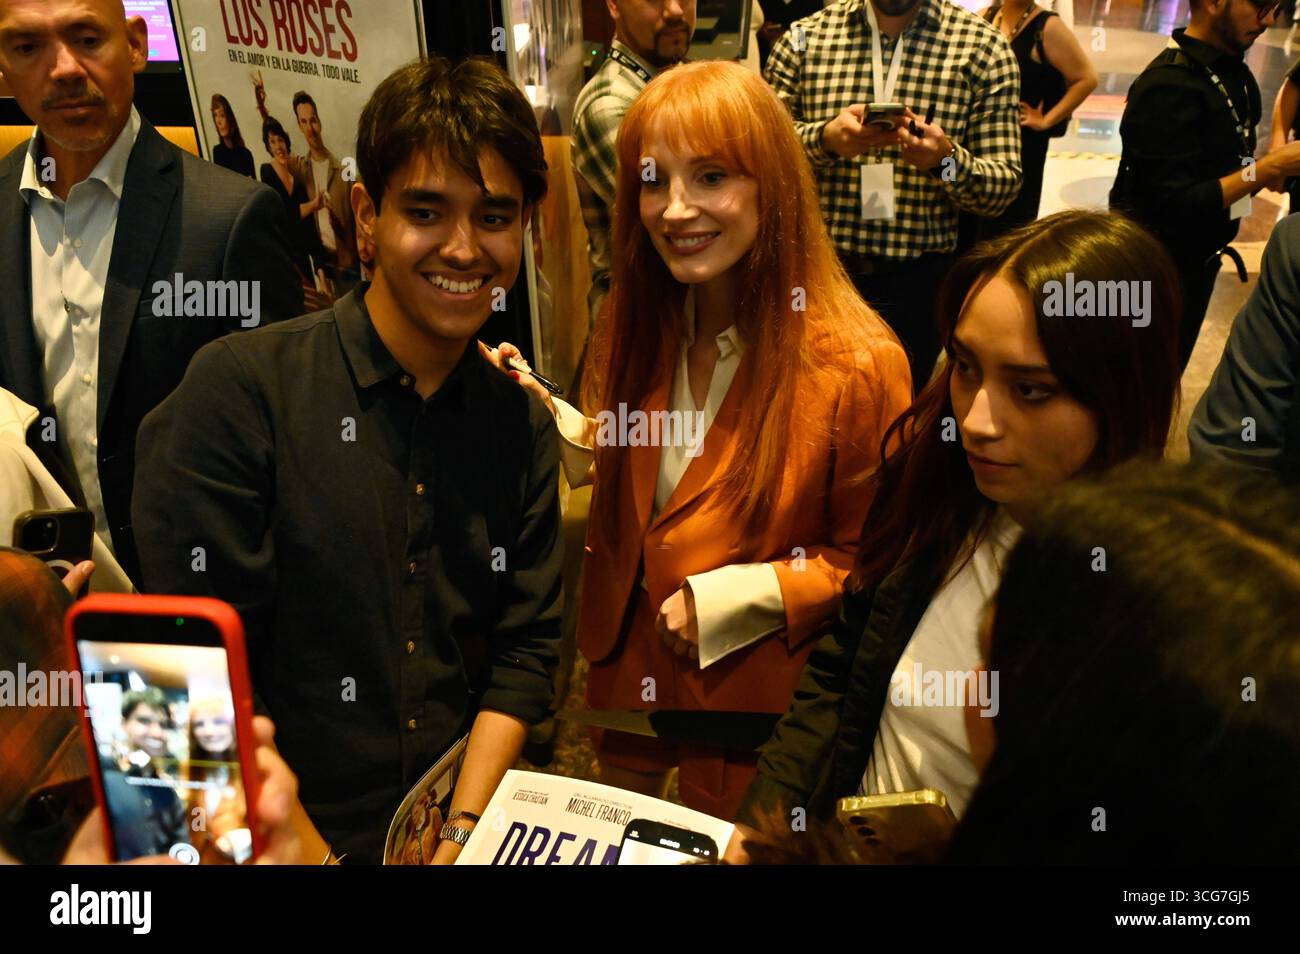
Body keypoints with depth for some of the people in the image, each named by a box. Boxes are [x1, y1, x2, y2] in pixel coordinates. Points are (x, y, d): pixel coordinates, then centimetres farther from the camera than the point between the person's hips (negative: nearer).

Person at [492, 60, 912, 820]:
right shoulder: (643, 325, -7)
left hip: (748, 682, -4)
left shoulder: (856, 364, -25)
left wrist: (733, 599, -23)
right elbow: (618, 465, 4)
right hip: (629, 654, 5)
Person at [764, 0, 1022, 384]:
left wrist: (948, 159, -23)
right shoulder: (805, 36, 4)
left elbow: (1003, 186, -2)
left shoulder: (983, 47, 1)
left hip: (918, 279, 0)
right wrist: (824, 137, -22)